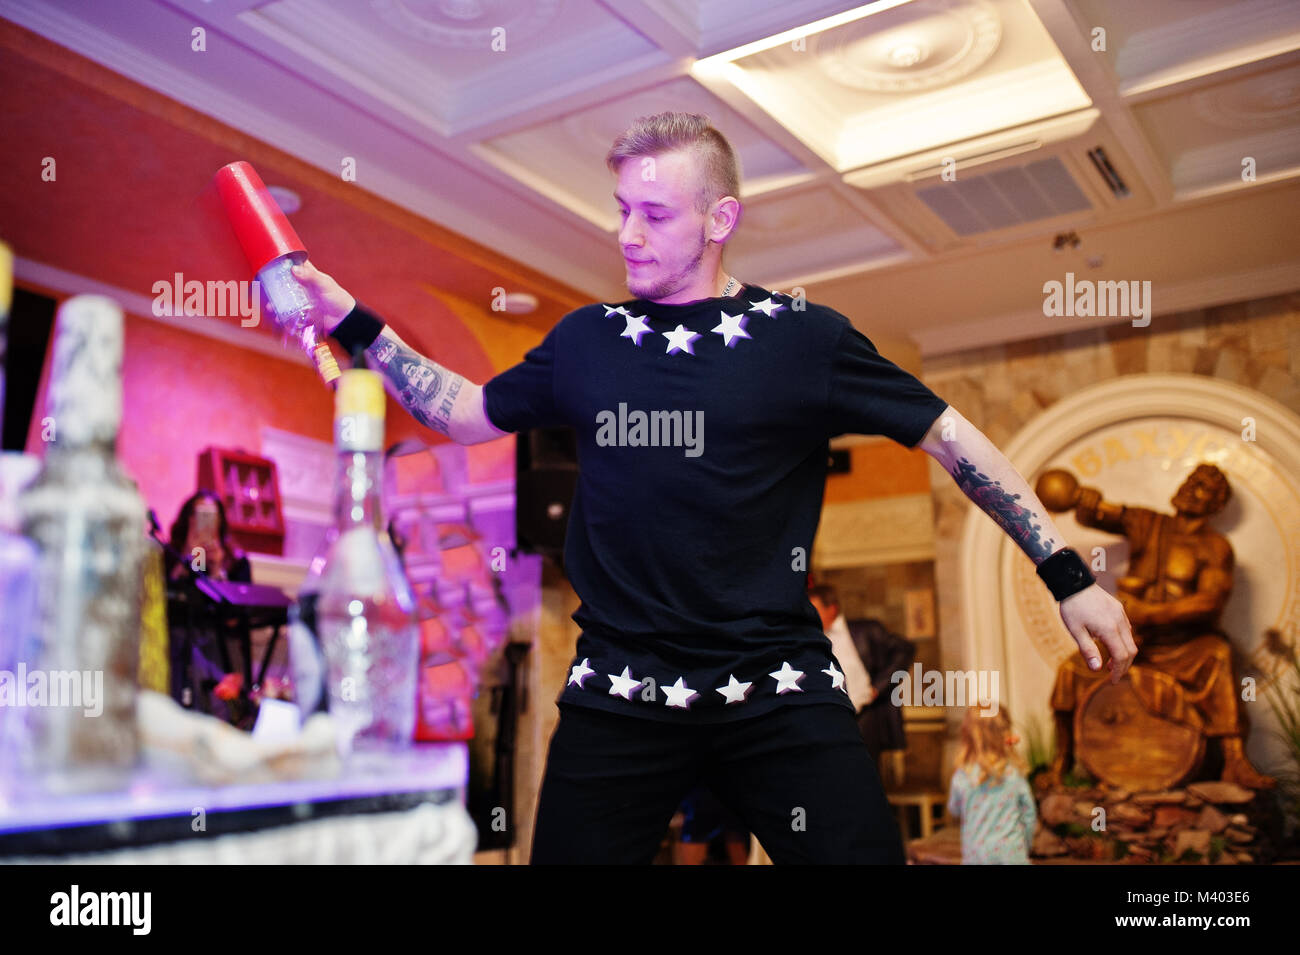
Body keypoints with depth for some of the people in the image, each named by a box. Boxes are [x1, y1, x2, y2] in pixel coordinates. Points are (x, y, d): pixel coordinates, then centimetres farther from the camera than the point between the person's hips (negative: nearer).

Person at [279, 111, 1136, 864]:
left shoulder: (802, 338, -3)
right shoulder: (588, 341, 7)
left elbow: (950, 436, 1)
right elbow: (469, 414, 19)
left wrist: (1068, 575, -1)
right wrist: (358, 326, 12)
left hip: (777, 692, -2)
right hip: (618, 693, 3)